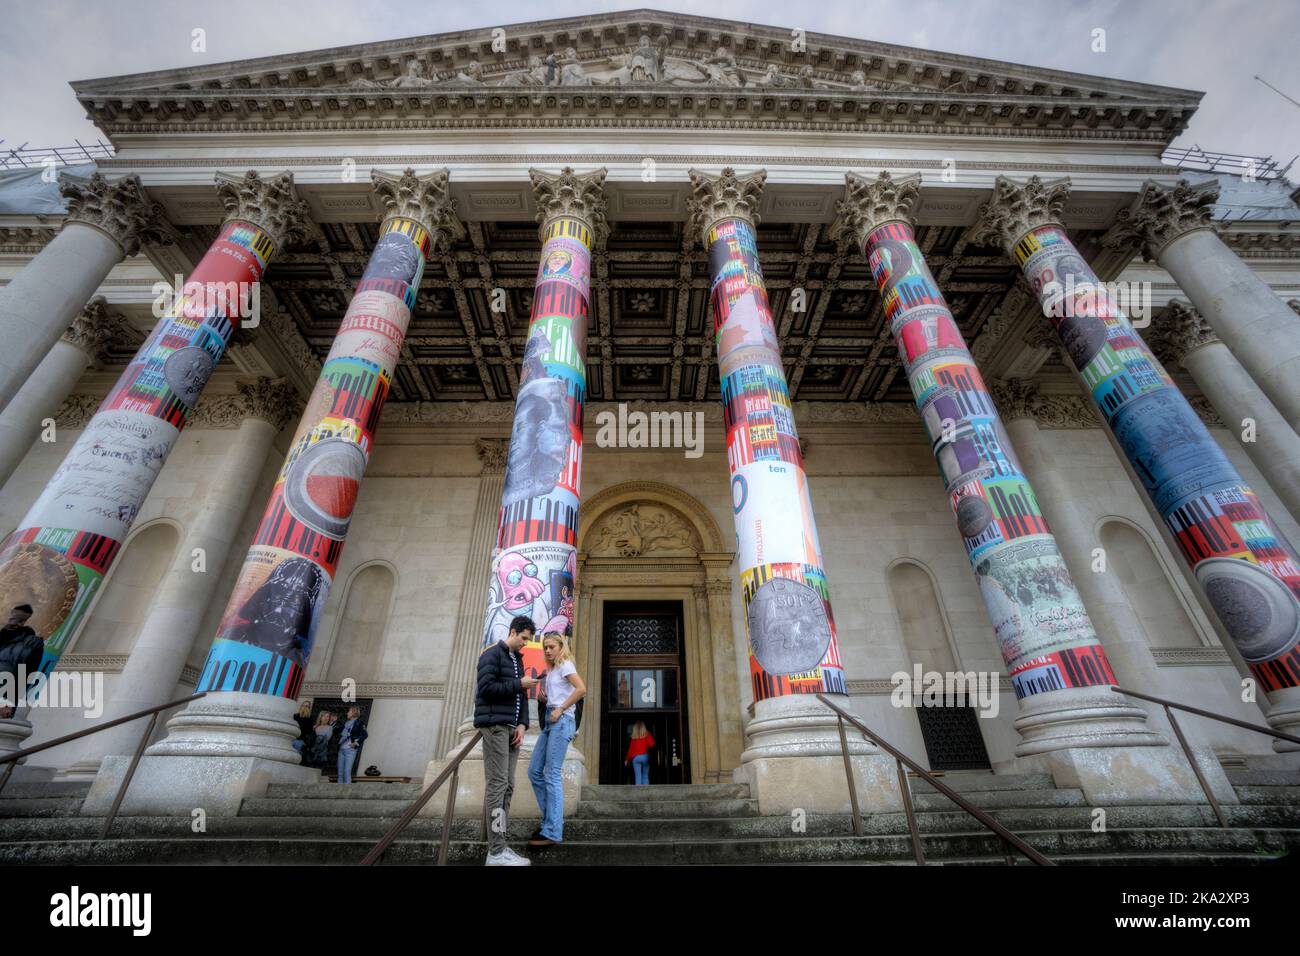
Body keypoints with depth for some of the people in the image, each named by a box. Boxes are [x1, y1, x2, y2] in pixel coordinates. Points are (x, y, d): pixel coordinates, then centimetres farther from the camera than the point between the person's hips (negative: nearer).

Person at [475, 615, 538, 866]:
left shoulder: (518, 659, 19)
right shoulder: (492, 654, -5)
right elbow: (486, 688, -16)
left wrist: (522, 724, 3)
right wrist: (519, 684, -12)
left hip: (511, 728, 8)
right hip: (495, 726, -8)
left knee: (507, 786, 8)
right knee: (497, 785, -7)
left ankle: (500, 846, 14)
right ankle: (496, 852, -3)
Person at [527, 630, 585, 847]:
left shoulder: (565, 665, -6)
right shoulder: (552, 669, 20)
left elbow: (581, 689, -19)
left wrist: (560, 710, -17)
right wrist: (543, 698, 6)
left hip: (562, 721, -9)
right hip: (550, 721, 9)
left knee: (552, 775, -8)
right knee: (534, 771, 9)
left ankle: (553, 832, -3)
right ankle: (551, 820, 18)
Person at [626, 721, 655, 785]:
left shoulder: (634, 736, 3)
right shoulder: (646, 734, 0)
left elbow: (631, 748, 3)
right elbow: (652, 744, -8)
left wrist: (627, 759, 10)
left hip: (635, 758, 1)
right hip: (645, 756, 0)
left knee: (638, 776, 1)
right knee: (645, 776, 10)